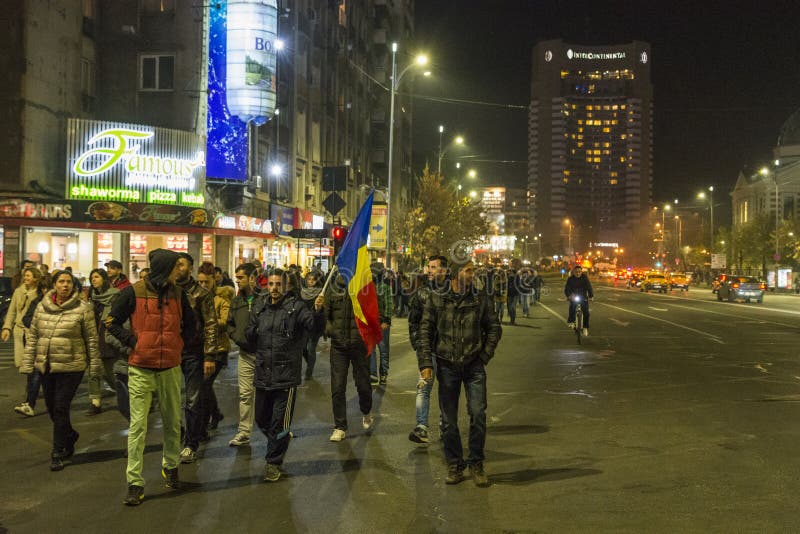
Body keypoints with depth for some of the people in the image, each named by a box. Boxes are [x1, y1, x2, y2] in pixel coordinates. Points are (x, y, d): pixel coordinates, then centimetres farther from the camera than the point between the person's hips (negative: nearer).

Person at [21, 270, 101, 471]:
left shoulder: (82, 308, -6)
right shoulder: (41, 306, 6)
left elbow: (91, 339, -3)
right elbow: (32, 336, 11)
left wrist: (95, 365, -2)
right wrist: (27, 363, 8)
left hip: (71, 367, -5)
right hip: (46, 367, 5)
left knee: (61, 409, -5)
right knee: (51, 408, 14)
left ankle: (58, 453, 6)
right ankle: (70, 436, 39)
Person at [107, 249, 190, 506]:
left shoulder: (178, 294, 4)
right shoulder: (134, 292, -9)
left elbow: (189, 322, 19)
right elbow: (113, 322, -1)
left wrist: (179, 344, 8)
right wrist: (133, 341, -9)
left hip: (171, 369, 4)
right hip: (141, 370, -4)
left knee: (173, 423, 13)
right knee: (138, 426, -3)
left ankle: (170, 466, 34)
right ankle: (135, 482, 4)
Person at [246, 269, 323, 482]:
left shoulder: (295, 307, -8)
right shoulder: (259, 308, 8)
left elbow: (311, 322, -26)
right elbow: (250, 338, 14)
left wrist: (317, 312, -47)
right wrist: (252, 332, -9)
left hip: (286, 375, -5)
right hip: (263, 374, 5)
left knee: (280, 422, 3)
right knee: (261, 419, 18)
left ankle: (273, 462, 19)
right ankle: (280, 442, 45)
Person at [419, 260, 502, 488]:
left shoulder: (481, 300, 3)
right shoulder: (436, 300, 0)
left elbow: (494, 328, 12)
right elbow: (425, 332, 2)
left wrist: (485, 355, 4)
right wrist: (426, 363, -5)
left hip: (474, 365, 0)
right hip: (447, 365, 0)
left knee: (478, 413, -8)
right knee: (449, 419, 6)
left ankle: (476, 464, 9)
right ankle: (454, 466, 19)